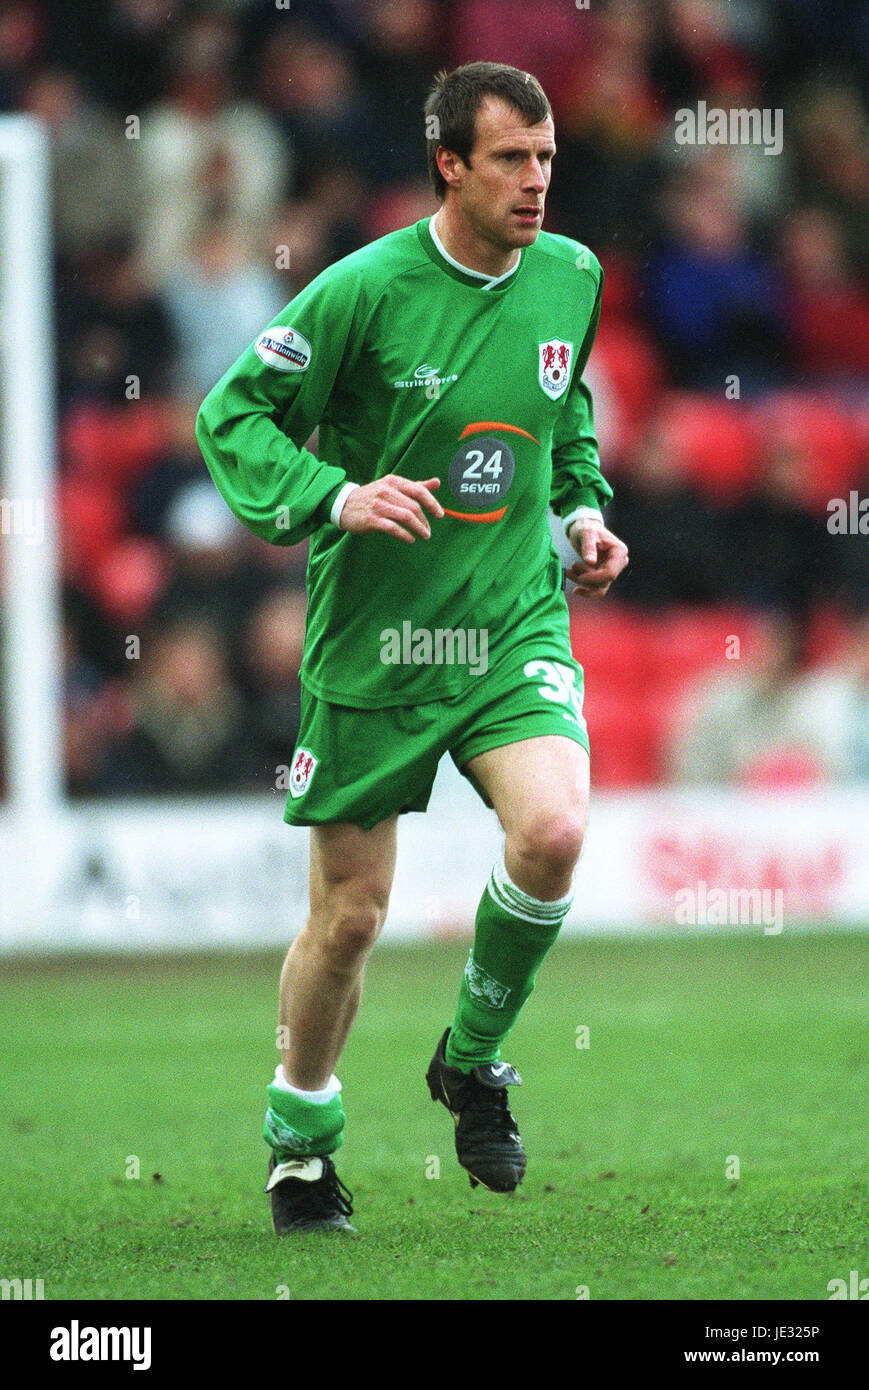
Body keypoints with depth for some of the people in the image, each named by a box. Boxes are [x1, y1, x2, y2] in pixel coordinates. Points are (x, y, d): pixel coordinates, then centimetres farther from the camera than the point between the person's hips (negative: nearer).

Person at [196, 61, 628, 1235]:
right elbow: (232, 414, -8)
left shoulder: (571, 277, 2)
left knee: (553, 833, -24)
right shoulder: (366, 290, -14)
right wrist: (334, 497, -22)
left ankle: (474, 1059, 2)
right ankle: (300, 1140, 29)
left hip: (516, 623, 3)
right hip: (372, 639, -3)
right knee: (349, 915, 4)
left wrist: (584, 512, 8)